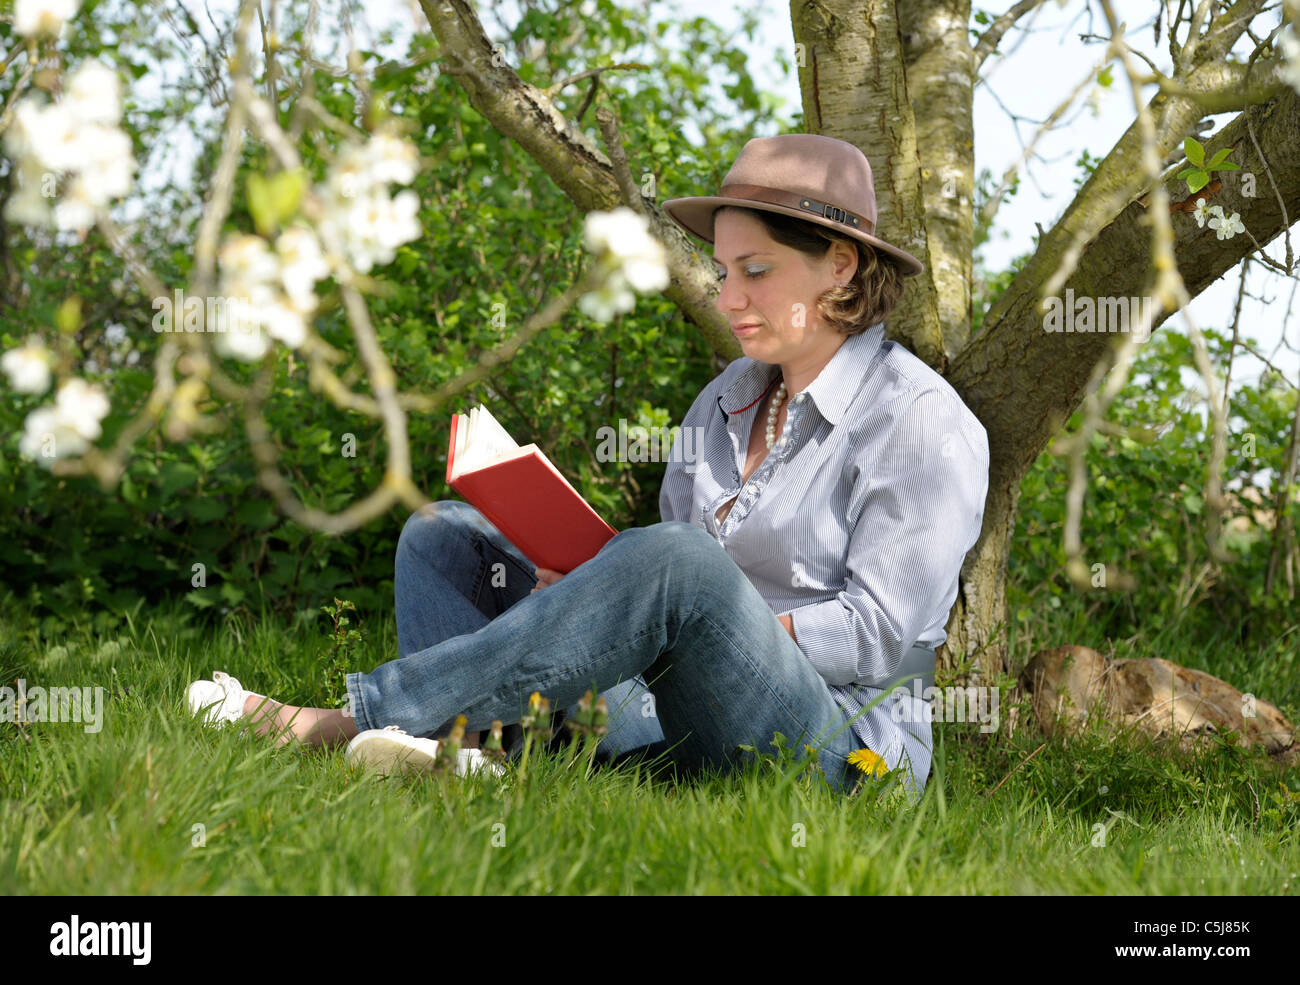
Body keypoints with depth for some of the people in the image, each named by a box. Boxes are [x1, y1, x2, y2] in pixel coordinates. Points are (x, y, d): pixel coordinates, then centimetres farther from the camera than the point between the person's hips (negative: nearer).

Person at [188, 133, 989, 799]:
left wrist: (715, 619, -18)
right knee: (446, 535, 1)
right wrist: (586, 591, -7)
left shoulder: (924, 423, -6)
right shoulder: (728, 400, 16)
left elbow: (875, 634, -12)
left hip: (836, 753, -8)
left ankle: (356, 716, -30)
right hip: (678, 725, 8)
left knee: (674, 561, -37)